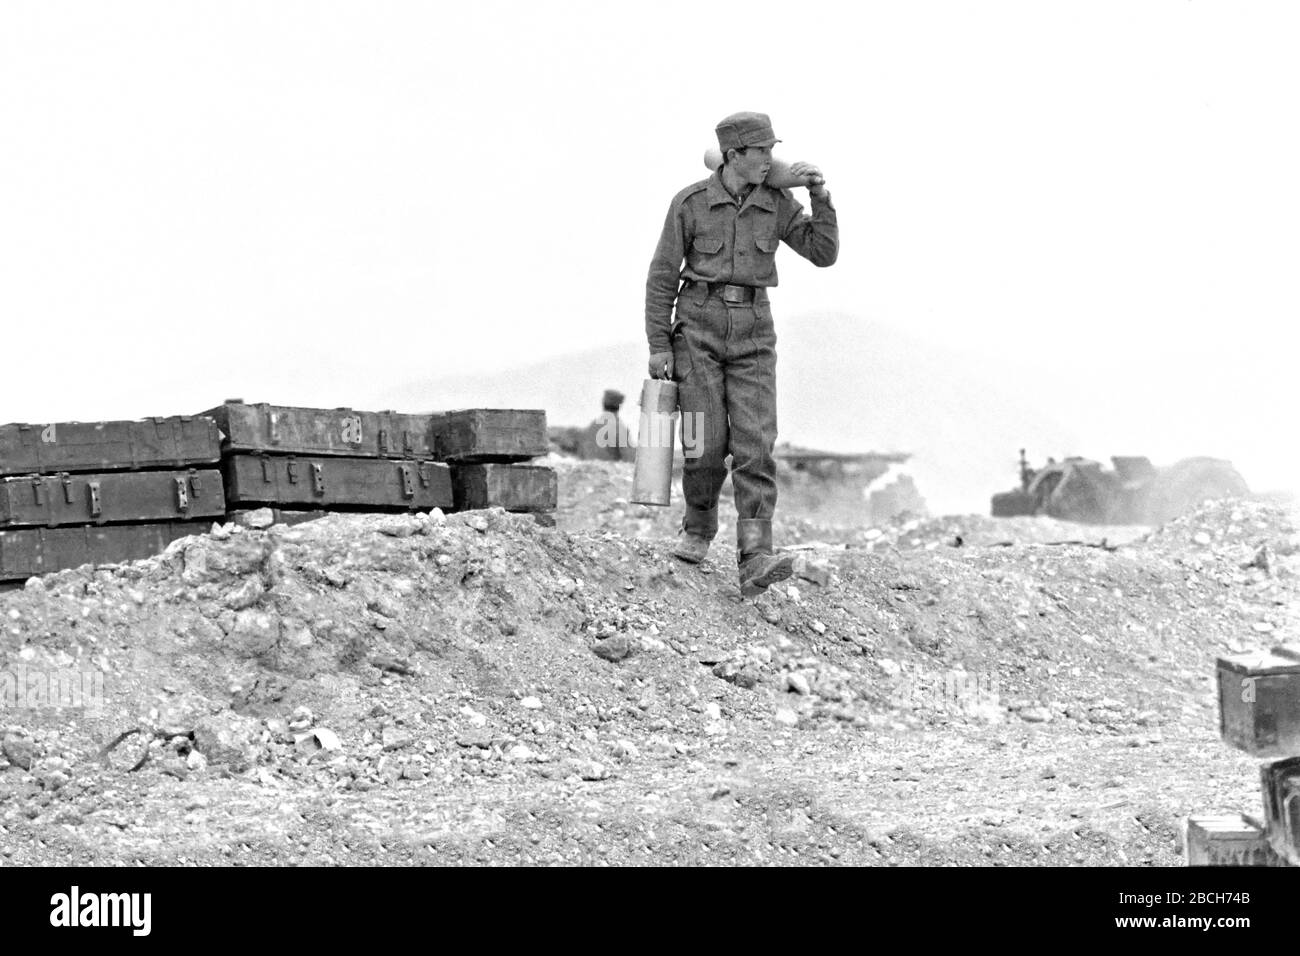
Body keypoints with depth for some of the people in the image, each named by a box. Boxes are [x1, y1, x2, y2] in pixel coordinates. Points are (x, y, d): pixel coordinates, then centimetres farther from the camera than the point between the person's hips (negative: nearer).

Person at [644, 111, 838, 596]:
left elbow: (824, 254, -2)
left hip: (753, 334, 2)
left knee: (755, 445, -13)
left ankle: (754, 562, -20)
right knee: (707, 443, -7)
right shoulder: (691, 202, -5)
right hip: (699, 326, -2)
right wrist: (659, 346, -4)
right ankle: (698, 528, 23)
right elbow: (662, 275, -1)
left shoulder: (777, 203, 3)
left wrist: (821, 195, -14)